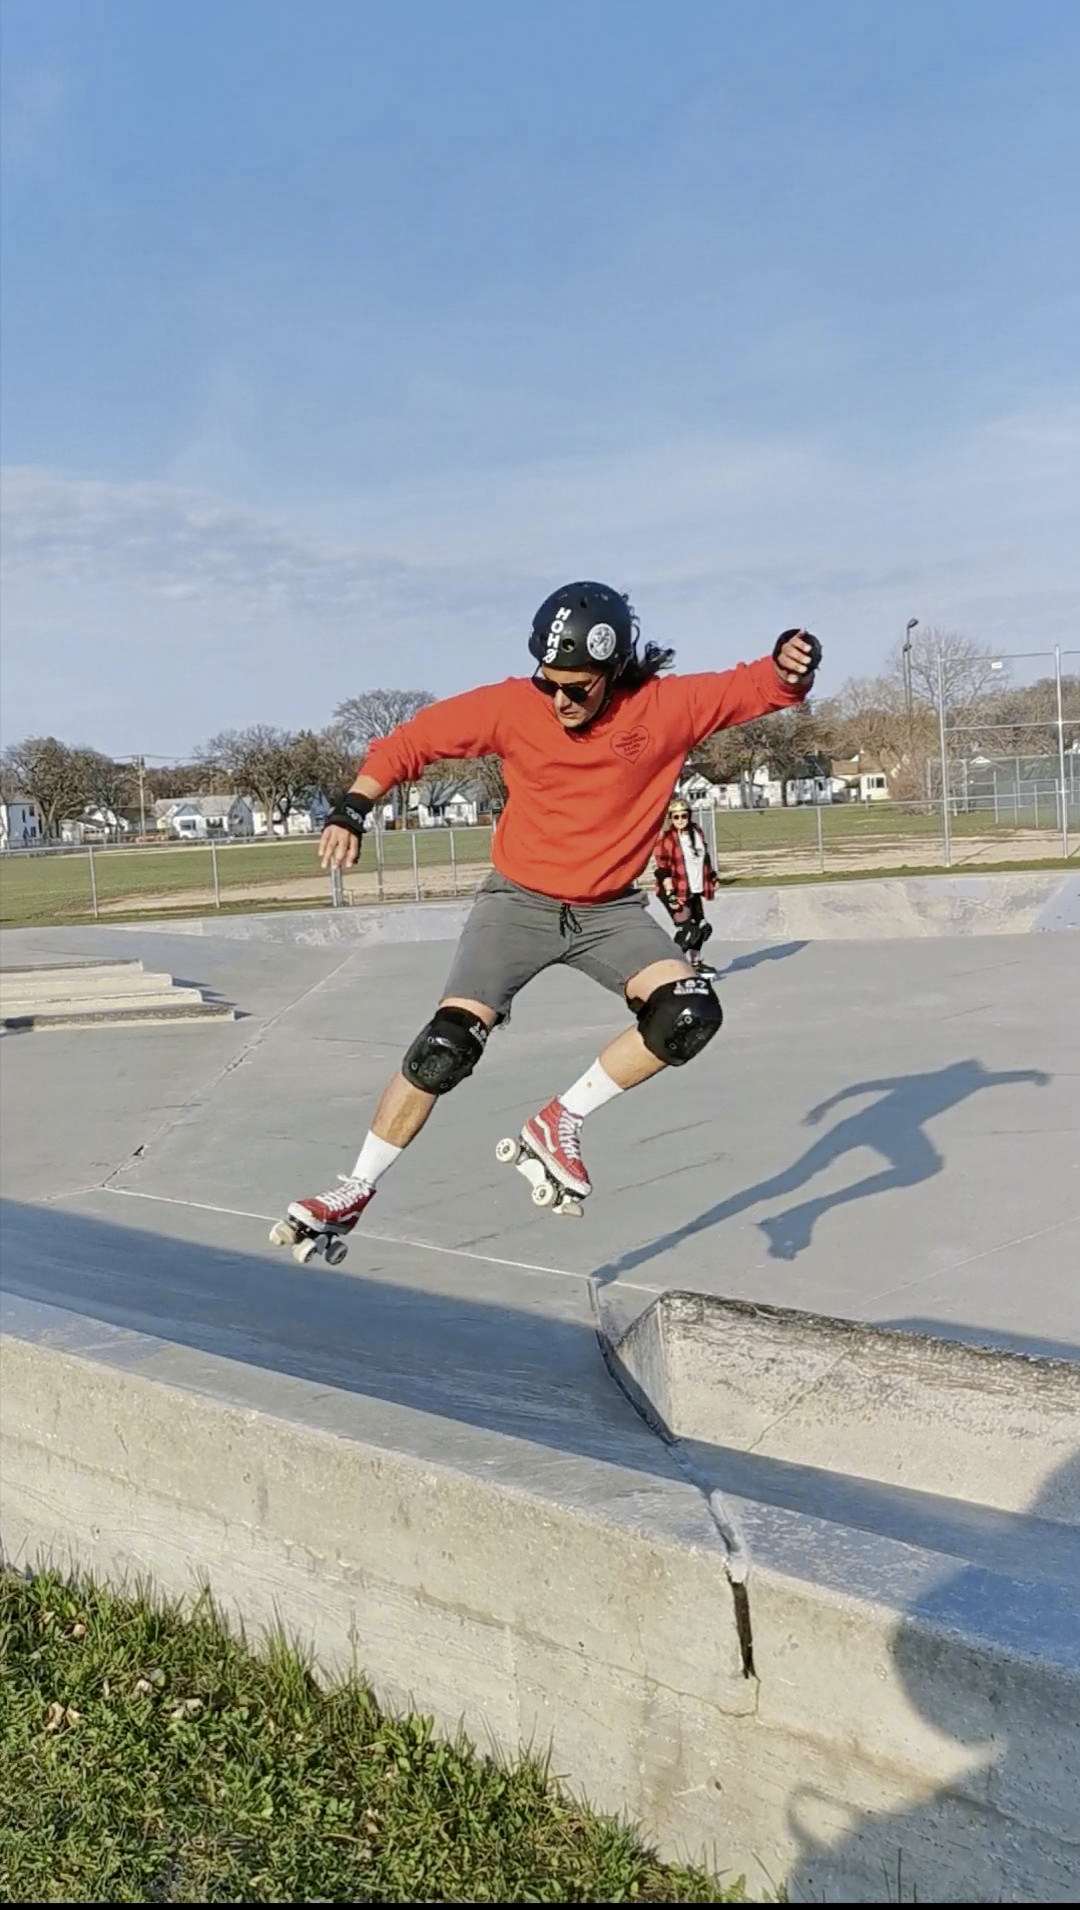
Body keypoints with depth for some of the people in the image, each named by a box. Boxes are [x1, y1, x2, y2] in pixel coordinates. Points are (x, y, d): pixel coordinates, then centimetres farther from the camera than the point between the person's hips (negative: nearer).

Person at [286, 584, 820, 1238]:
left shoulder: (666, 707, -13)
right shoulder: (512, 706, -14)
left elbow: (754, 689, -5)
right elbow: (411, 741, -5)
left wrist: (789, 664, -28)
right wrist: (353, 808, -15)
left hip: (611, 909, 2)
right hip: (520, 901, -1)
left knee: (692, 1016, -19)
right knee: (447, 1047, -13)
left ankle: (562, 1119, -1)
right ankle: (357, 1188, 5)